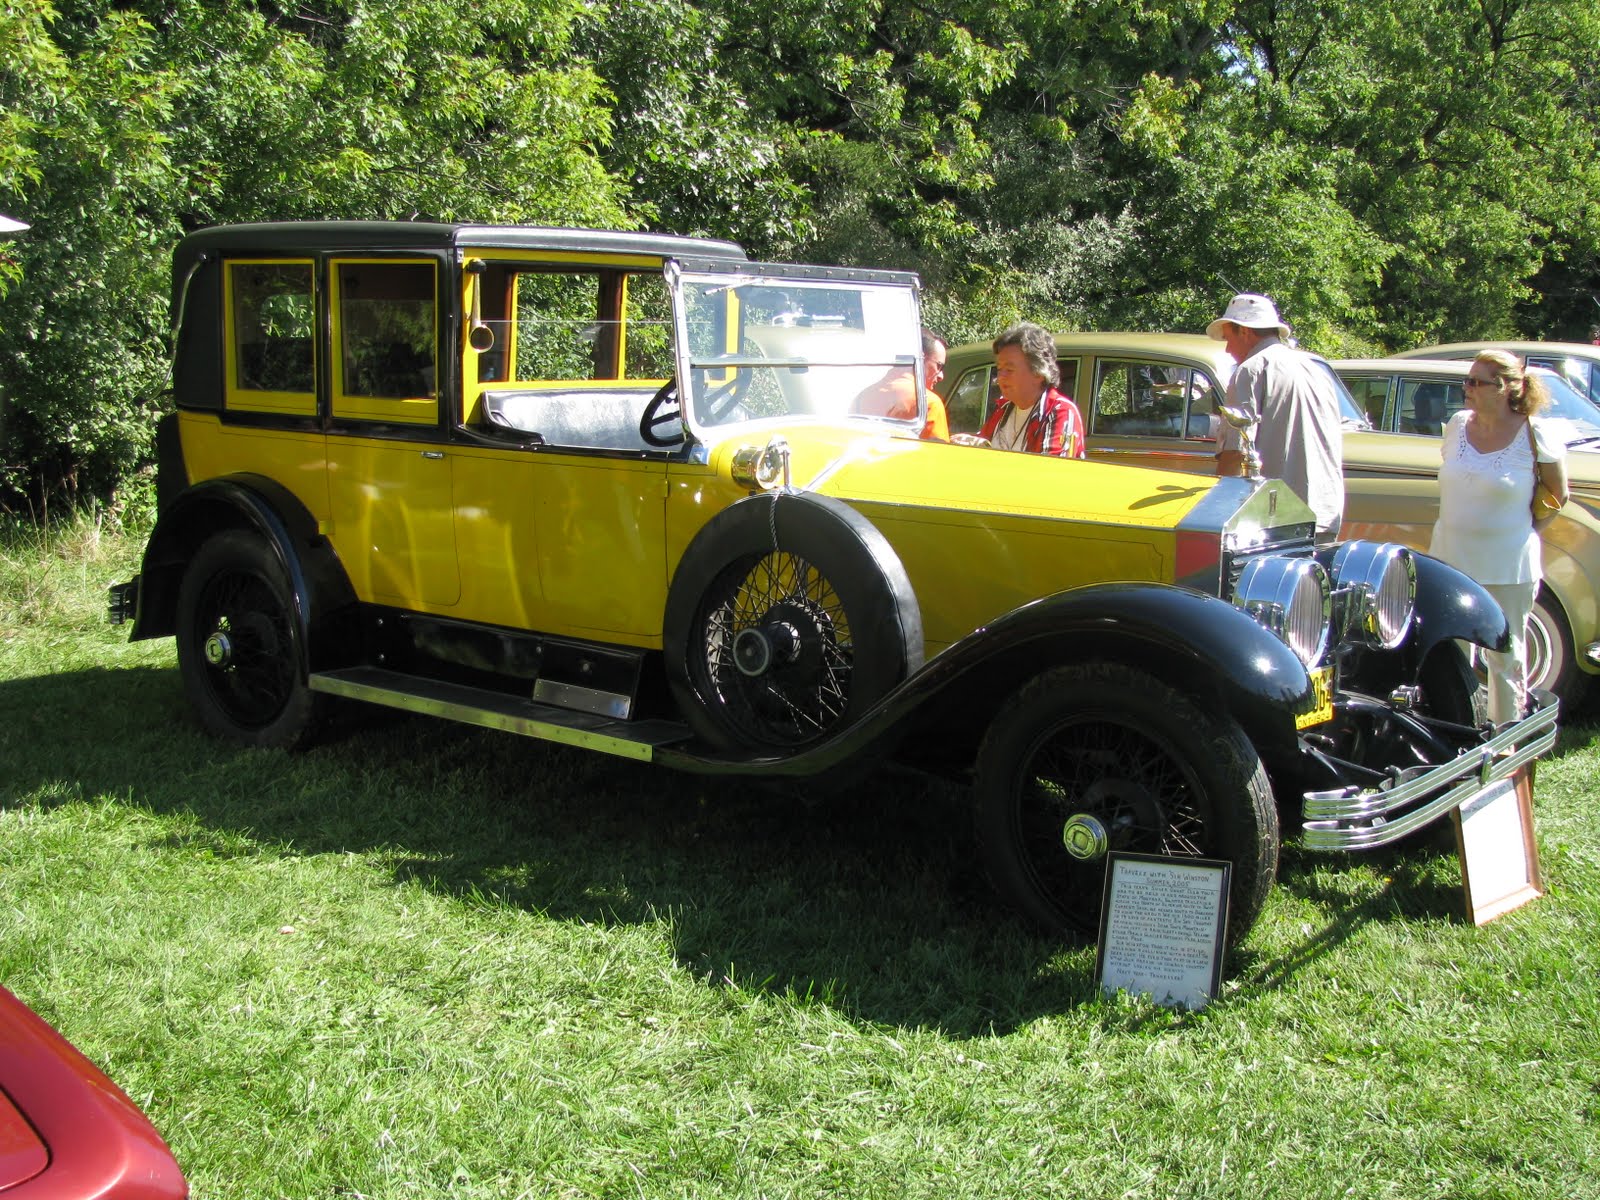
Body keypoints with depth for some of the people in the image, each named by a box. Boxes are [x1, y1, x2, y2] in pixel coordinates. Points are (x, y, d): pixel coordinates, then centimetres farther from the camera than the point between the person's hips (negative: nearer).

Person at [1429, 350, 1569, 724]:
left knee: (1505, 657, 7)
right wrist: (1462, 524, 12)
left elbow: (1558, 496, 0)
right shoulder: (1457, 425, 1)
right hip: (1449, 558, 4)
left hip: (1507, 567, -4)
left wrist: (1521, 528, 6)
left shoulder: (1536, 437, -12)